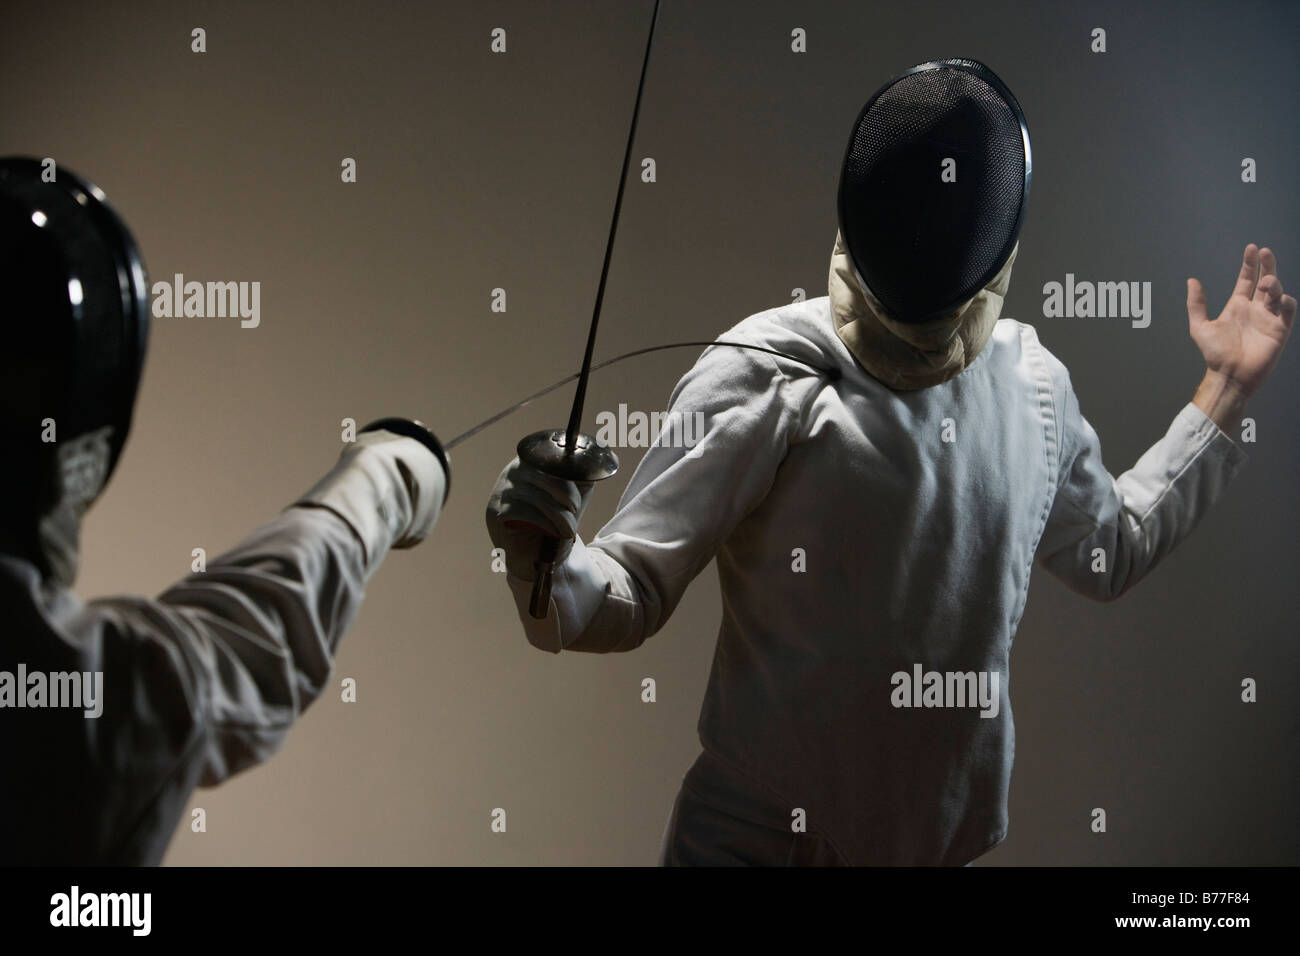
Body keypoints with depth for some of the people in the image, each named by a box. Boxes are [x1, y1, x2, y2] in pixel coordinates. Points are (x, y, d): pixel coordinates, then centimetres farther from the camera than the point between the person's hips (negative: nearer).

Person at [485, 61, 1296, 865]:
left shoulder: (1031, 377, -2)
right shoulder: (761, 377, -18)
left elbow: (1112, 551, 16)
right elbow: (629, 596, -17)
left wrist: (1227, 392, 11)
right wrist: (548, 559, -38)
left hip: (952, 834, 5)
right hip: (764, 836, -5)